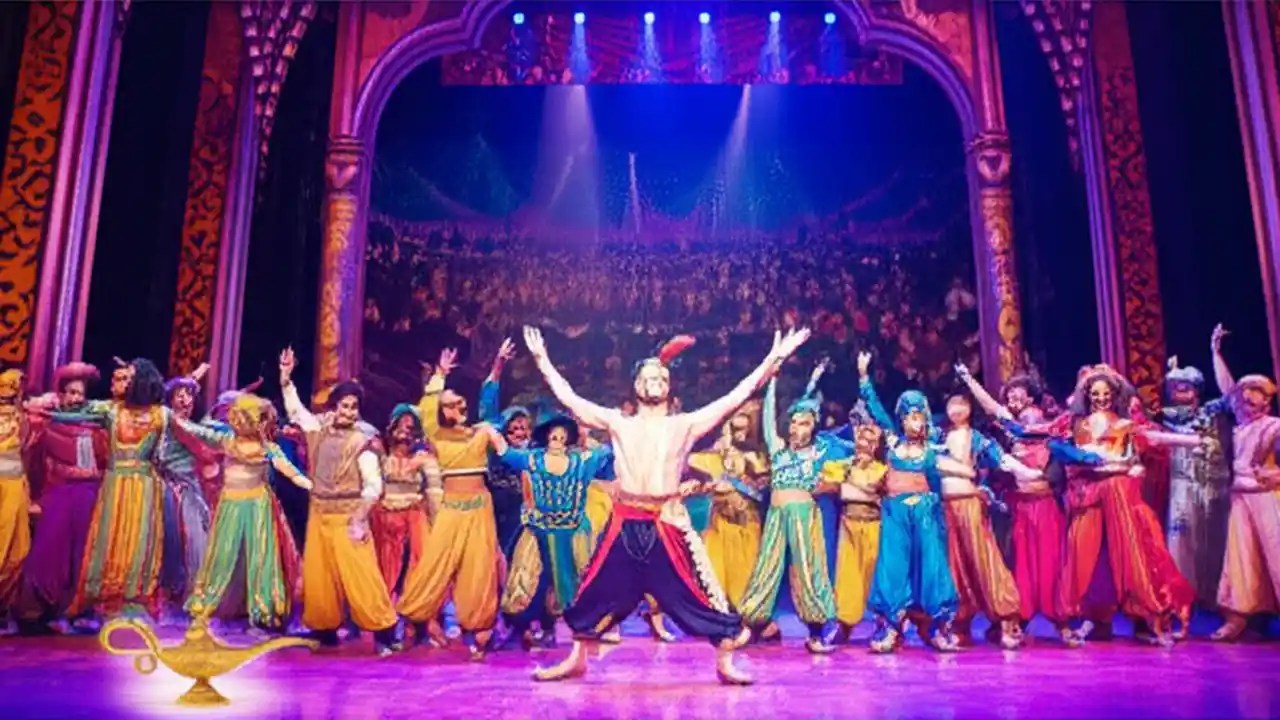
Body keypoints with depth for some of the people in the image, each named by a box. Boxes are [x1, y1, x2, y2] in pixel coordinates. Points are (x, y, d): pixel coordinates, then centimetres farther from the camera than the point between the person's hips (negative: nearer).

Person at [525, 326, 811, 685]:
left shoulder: (685, 424, 4)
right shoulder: (618, 423, 9)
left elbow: (737, 395, 0)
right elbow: (569, 398, 10)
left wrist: (774, 358, -5)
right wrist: (542, 359, 11)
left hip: (667, 524, -2)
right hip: (625, 524, 2)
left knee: (695, 593, 0)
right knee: (598, 592, 11)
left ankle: (725, 663, 15)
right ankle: (577, 659, 29)